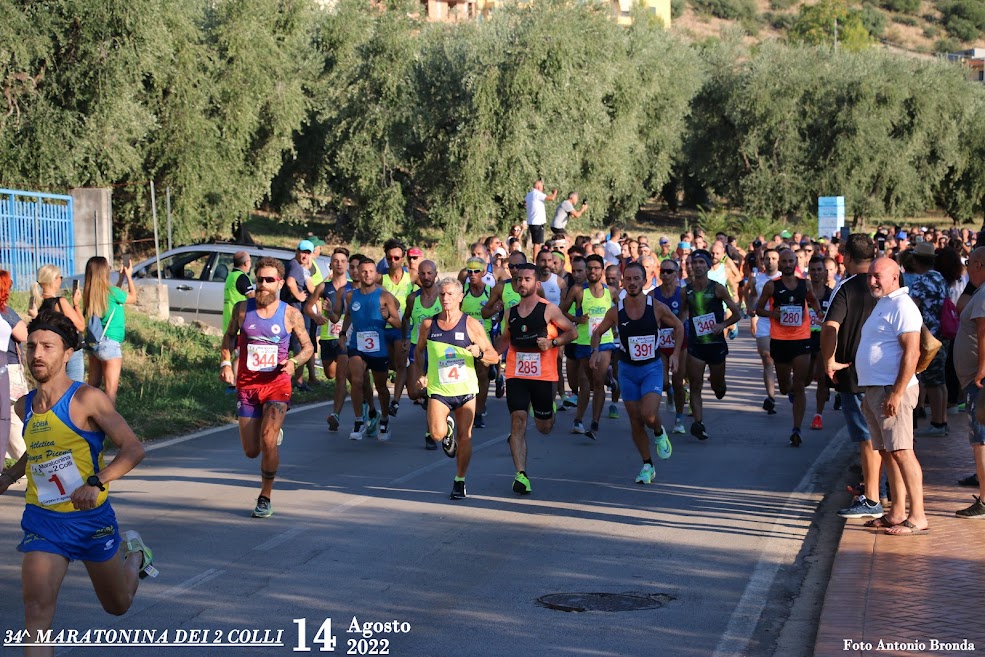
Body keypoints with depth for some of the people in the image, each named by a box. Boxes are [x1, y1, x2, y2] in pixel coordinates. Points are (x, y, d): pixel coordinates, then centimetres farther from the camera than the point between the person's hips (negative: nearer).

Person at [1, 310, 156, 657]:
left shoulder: (87, 399, -15)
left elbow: (133, 449, -18)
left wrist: (96, 483, -31)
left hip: (91, 516, -3)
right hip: (42, 521, 3)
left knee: (118, 605, 19)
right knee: (37, 607, -17)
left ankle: (132, 550, 50)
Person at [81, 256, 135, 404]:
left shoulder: (89, 293, 3)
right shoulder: (111, 292, -15)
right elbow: (133, 297, 5)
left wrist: (121, 277, 26)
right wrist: (129, 276, 16)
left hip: (93, 344, 7)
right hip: (110, 344, -7)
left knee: (92, 386, 15)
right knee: (111, 390, -4)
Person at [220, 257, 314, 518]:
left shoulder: (291, 315, -5)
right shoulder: (242, 308, 0)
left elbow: (308, 347, 5)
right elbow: (229, 336, 16)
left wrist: (295, 362, -15)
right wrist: (226, 362, 0)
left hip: (277, 384, -3)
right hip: (246, 384, 3)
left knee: (268, 442, -21)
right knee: (251, 451, 6)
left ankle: (265, 497, -2)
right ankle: (274, 433, 43)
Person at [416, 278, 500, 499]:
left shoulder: (472, 325, -4)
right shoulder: (428, 324, 1)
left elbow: (494, 357, -1)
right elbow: (419, 351, 19)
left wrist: (479, 354, -21)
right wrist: (420, 374, 5)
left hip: (466, 389, 0)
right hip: (438, 389, 0)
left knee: (464, 437, 3)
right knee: (437, 433, -18)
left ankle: (460, 481, 20)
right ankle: (448, 427, 19)